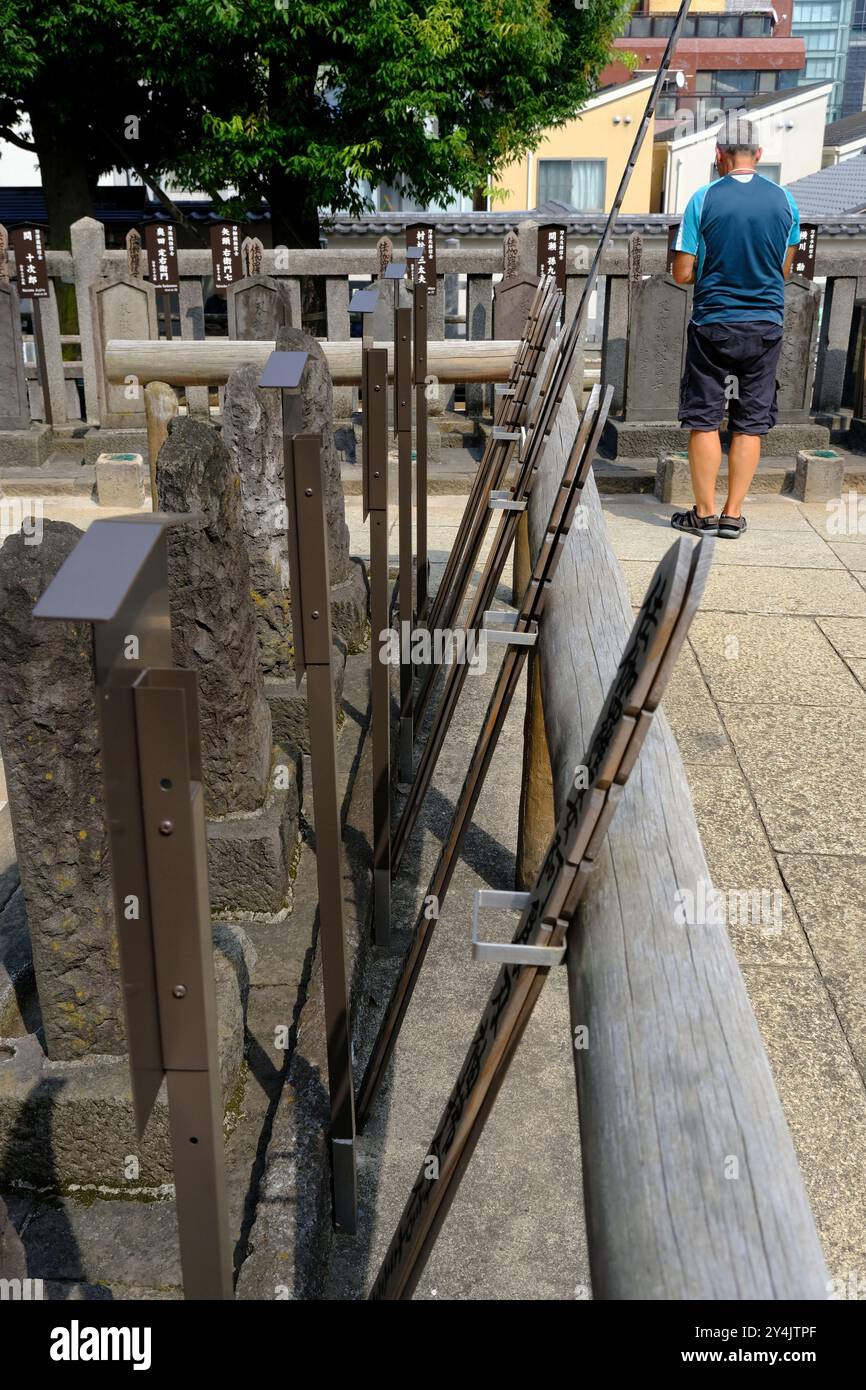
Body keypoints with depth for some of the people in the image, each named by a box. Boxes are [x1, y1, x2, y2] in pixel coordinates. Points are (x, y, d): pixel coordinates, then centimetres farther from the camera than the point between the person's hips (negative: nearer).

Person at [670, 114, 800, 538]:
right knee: (750, 423, 7)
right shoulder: (784, 200, 2)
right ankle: (733, 514, 10)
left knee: (704, 420, 5)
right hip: (766, 326, 3)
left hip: (713, 324, -3)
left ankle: (705, 513, 8)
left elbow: (683, 274, -7)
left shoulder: (703, 199, -8)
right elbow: (785, 269, 12)